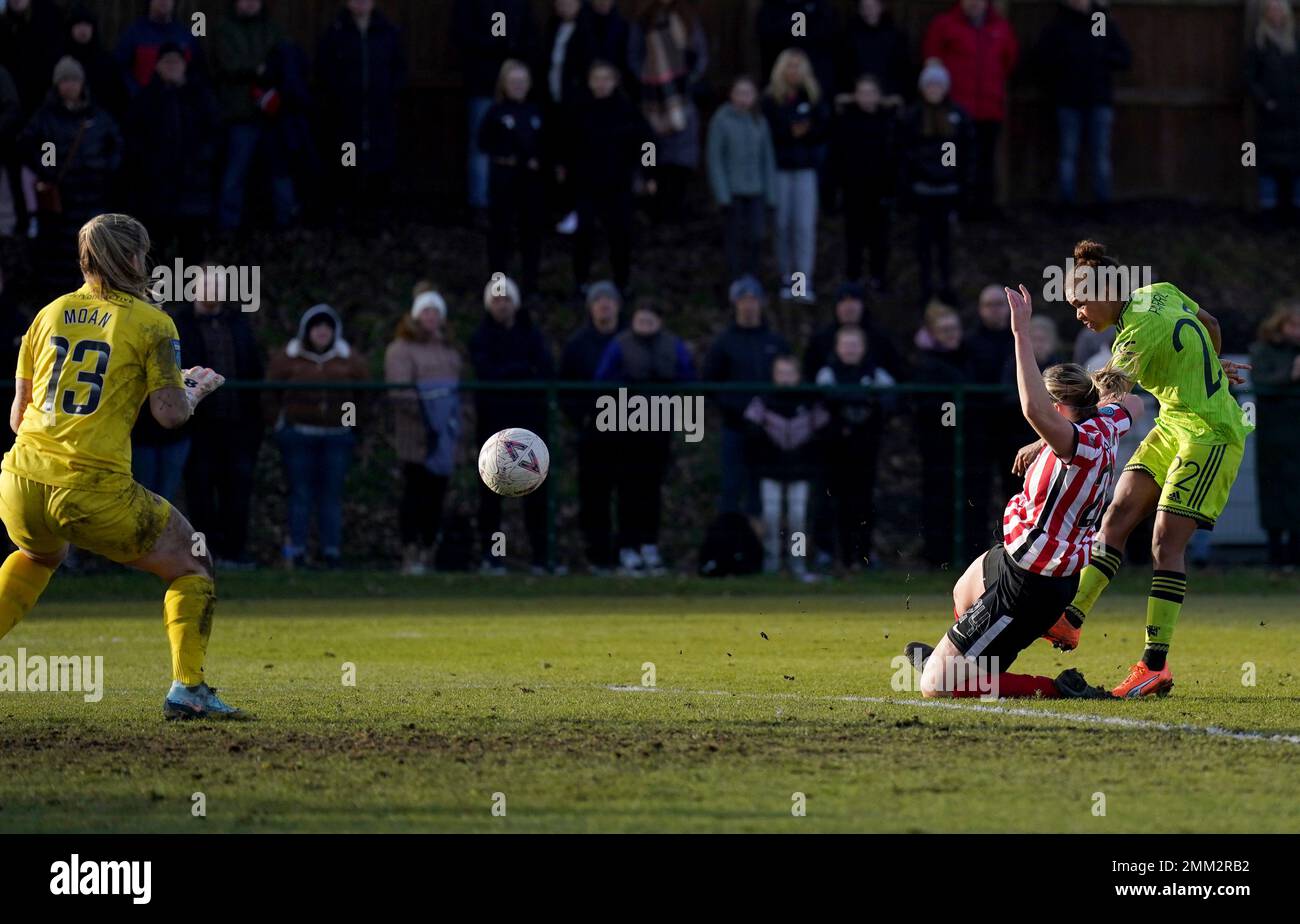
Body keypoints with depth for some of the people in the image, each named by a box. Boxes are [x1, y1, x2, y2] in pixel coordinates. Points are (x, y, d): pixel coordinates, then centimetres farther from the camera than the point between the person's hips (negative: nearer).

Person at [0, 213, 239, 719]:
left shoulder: (50, 313, 14)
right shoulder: (151, 322, 1)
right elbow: (170, 412, -4)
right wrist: (194, 390, 17)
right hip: (94, 490, -5)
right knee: (191, 565, 12)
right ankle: (188, 687, -2)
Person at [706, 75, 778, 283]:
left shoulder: (760, 122, 7)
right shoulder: (721, 120, -4)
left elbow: (768, 159, 11)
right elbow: (715, 159, -5)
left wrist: (771, 195, 7)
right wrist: (722, 195, -9)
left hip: (756, 191, 3)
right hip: (733, 192, -3)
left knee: (756, 236, -4)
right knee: (735, 237, 1)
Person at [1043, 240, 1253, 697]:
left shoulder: (1138, 336, -24)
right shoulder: (1160, 293, 3)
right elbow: (1210, 324, 19)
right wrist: (1213, 368, 37)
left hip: (1210, 434, -10)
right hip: (1173, 426, 10)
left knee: (1166, 540, -14)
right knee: (1118, 514, 2)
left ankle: (1155, 667, -14)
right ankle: (1071, 620, 3)